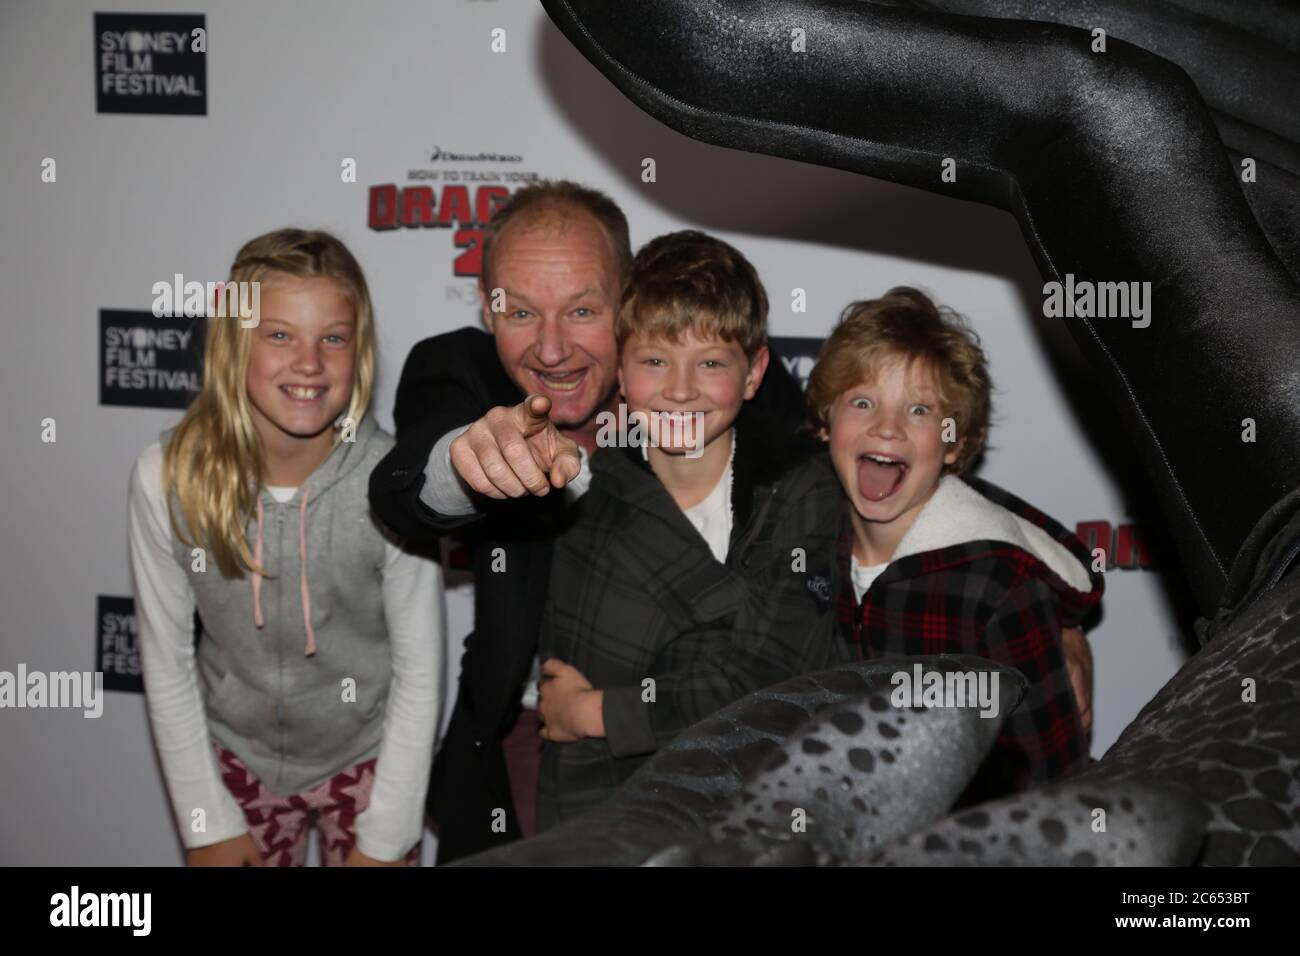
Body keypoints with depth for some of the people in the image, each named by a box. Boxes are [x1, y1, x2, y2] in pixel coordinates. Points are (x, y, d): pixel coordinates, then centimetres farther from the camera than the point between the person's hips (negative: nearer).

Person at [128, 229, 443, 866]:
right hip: (235, 755, 2)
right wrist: (208, 824, -5)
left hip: (368, 758, -1)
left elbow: (419, 672, -13)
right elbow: (166, 662, -8)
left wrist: (385, 838, -9)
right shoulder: (167, 477, -19)